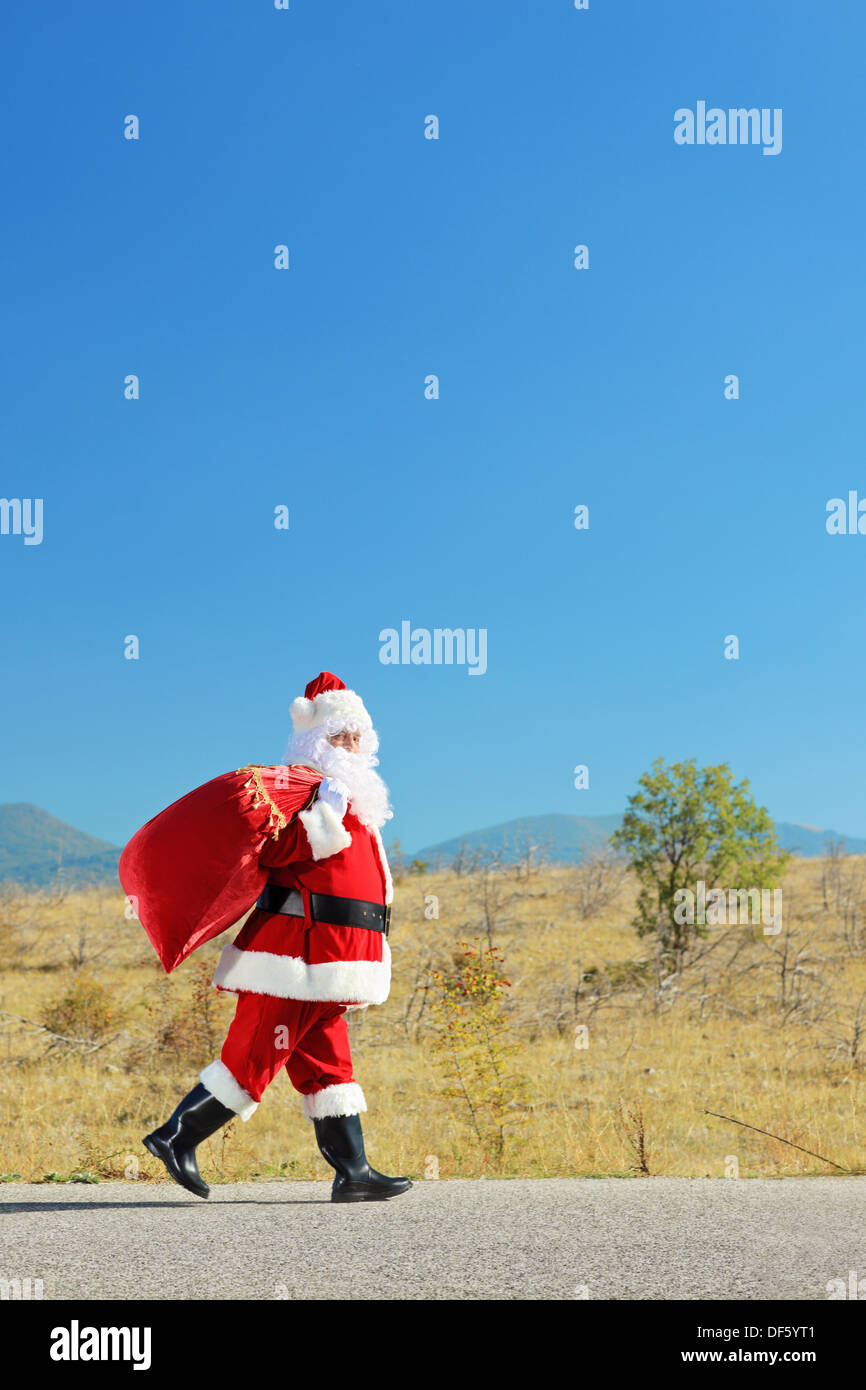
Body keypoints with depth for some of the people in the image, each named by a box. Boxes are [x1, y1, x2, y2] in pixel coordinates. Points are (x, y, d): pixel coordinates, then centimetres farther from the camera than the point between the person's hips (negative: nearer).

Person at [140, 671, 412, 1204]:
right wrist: (328, 810, -29)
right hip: (300, 954, -10)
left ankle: (353, 1170, 11)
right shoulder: (302, 785, -10)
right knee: (256, 1056, -7)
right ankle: (177, 1136, 3)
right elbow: (275, 849, -26)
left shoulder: (352, 794, 20)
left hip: (324, 960, 10)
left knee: (328, 1064, 10)